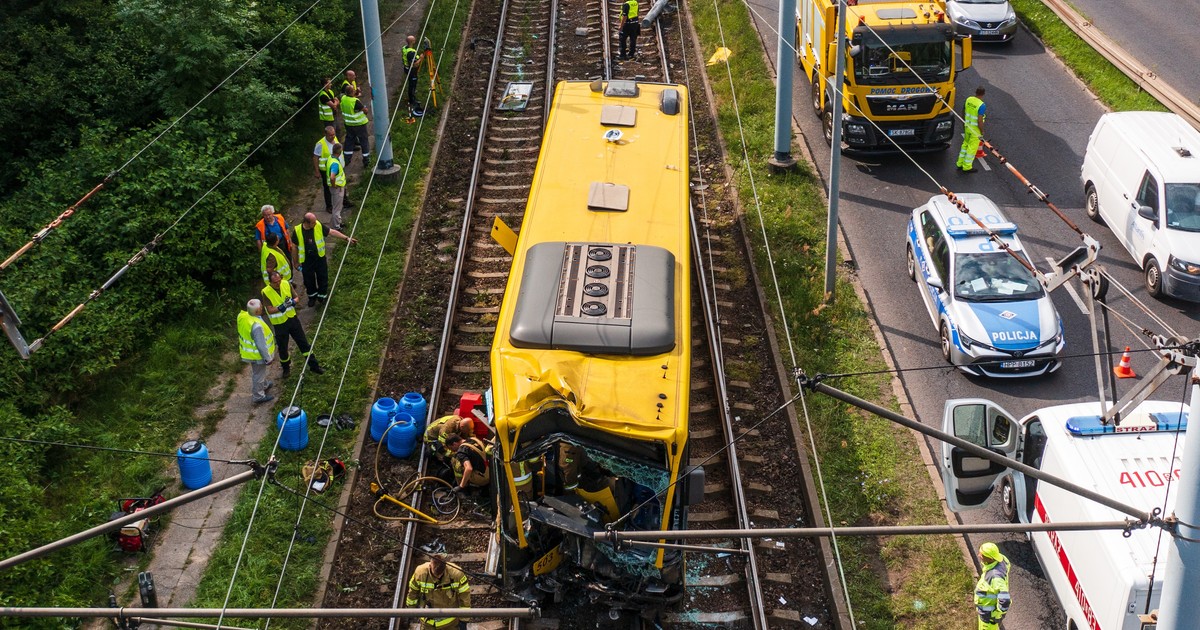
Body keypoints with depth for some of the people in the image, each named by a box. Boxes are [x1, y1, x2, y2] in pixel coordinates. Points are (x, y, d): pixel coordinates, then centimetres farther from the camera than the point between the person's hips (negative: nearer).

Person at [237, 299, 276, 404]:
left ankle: (264, 385, 55)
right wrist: (268, 358, -15)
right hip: (257, 355, -8)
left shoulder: (242, 316, -14)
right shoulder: (256, 326, -39)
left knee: (259, 372, 31)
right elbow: (261, 345, -29)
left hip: (248, 351, 8)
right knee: (258, 374, 14)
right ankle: (258, 396, 32)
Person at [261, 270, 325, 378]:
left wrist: (293, 302, -21)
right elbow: (270, 310, -23)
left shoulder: (286, 284, -8)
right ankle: (286, 368, 37)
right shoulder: (266, 292, -19)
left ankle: (314, 365, 19)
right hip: (279, 324, -3)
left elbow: (296, 297, 1)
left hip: (292, 319, 3)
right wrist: (281, 307, -36)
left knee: (304, 343, 9)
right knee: (282, 348, 11)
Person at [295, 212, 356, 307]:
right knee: (309, 280, 14)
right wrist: (296, 262, 4)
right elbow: (295, 247, -3)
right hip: (306, 260, -1)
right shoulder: (298, 230, -16)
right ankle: (312, 297, 39)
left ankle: (322, 296, 36)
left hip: (320, 258, 1)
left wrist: (346, 238, -10)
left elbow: (332, 232, -5)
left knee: (323, 278, 13)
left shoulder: (318, 226, -14)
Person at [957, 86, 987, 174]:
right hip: (976, 129, -7)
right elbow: (980, 121, -24)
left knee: (965, 144, 22)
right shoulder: (982, 105, -25)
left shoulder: (968, 99, -5)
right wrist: (982, 132, -10)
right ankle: (967, 167, 16)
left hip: (967, 127, 7)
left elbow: (963, 112, 8)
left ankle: (960, 163, 31)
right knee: (972, 147, 7)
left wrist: (963, 125, 22)